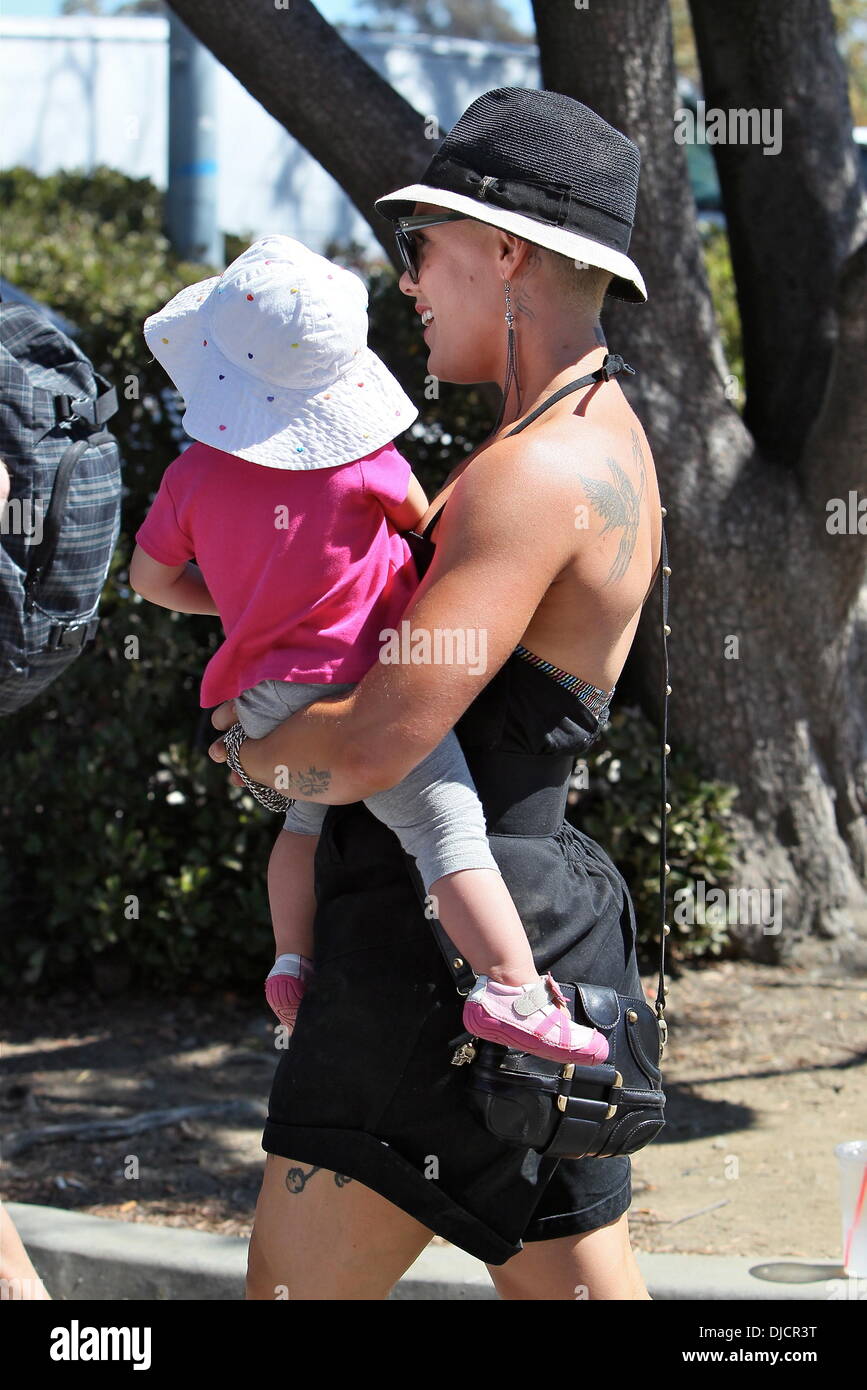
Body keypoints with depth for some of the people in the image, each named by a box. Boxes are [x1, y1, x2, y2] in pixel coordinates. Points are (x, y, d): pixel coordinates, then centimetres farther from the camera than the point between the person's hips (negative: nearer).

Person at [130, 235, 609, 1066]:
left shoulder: (193, 475, 1)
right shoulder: (361, 460, -8)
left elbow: (151, 578, 14)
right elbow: (421, 516, 11)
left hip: (260, 695, 6)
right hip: (360, 685, -5)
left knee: (310, 815, 31)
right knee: (449, 825, -10)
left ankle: (291, 962, 28)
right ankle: (514, 990, -20)